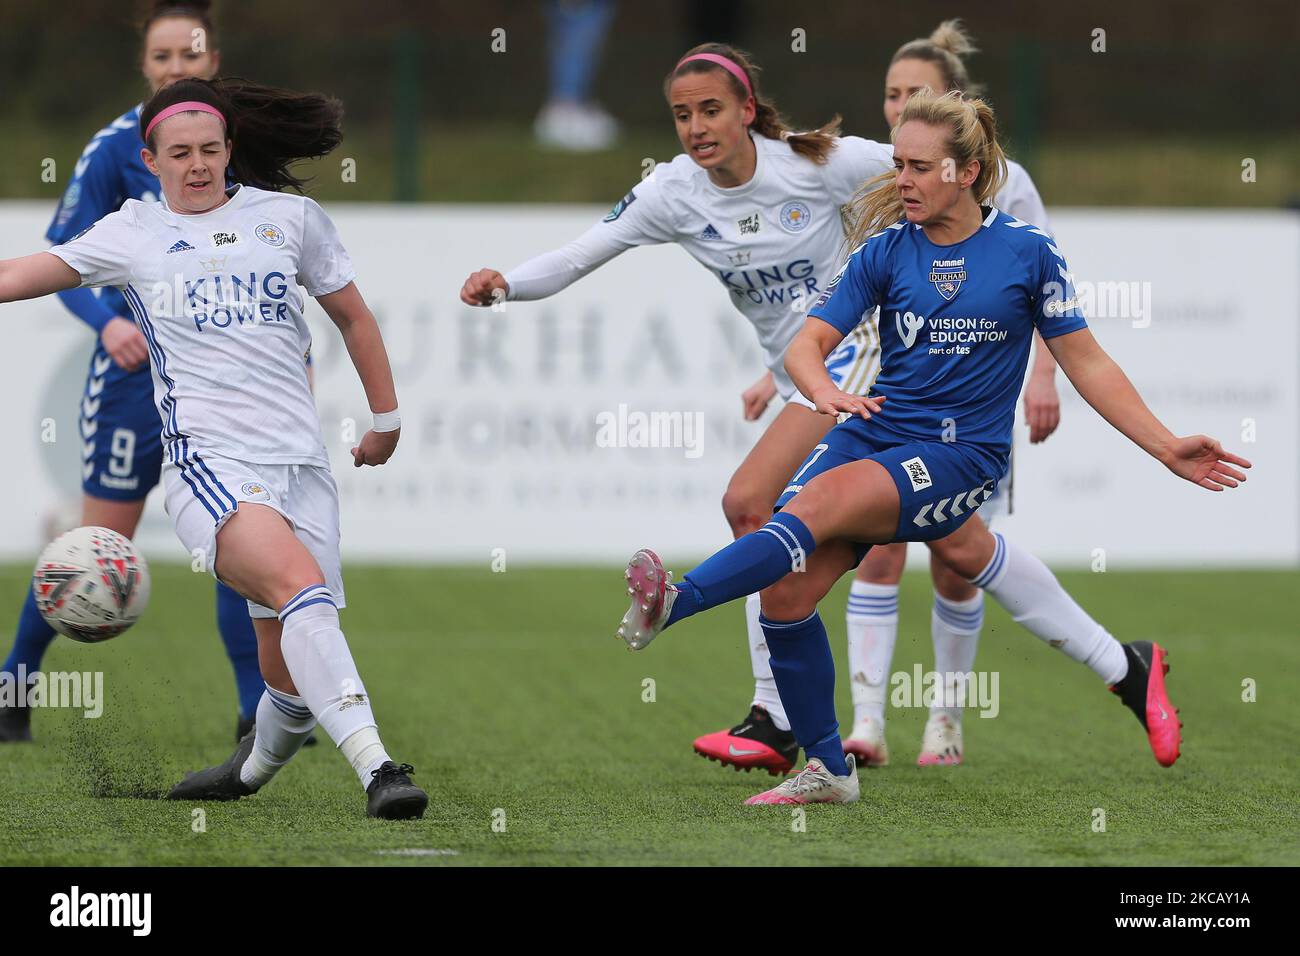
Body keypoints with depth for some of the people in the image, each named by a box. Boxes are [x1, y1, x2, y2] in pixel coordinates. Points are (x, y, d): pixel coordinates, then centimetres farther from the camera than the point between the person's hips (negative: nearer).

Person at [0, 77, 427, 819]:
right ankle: (375, 766, -40)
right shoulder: (133, 234, 11)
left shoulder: (292, 219, 14)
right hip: (208, 461, -3)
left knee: (291, 670, 0)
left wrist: (386, 418, 27)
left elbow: (352, 316, 24)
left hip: (301, 460, 3)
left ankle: (253, 769, 31)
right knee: (299, 585, -30)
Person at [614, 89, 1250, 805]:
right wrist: (823, 390, -25)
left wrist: (1167, 448, 2)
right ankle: (826, 771, 0)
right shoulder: (886, 250, 6)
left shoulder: (1026, 250, 1)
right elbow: (807, 342, -1)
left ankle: (673, 603, -48)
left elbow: (1084, 362, 7)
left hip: (961, 454, -4)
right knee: (787, 588, -15)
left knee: (819, 503, -31)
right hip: (874, 432, 4)